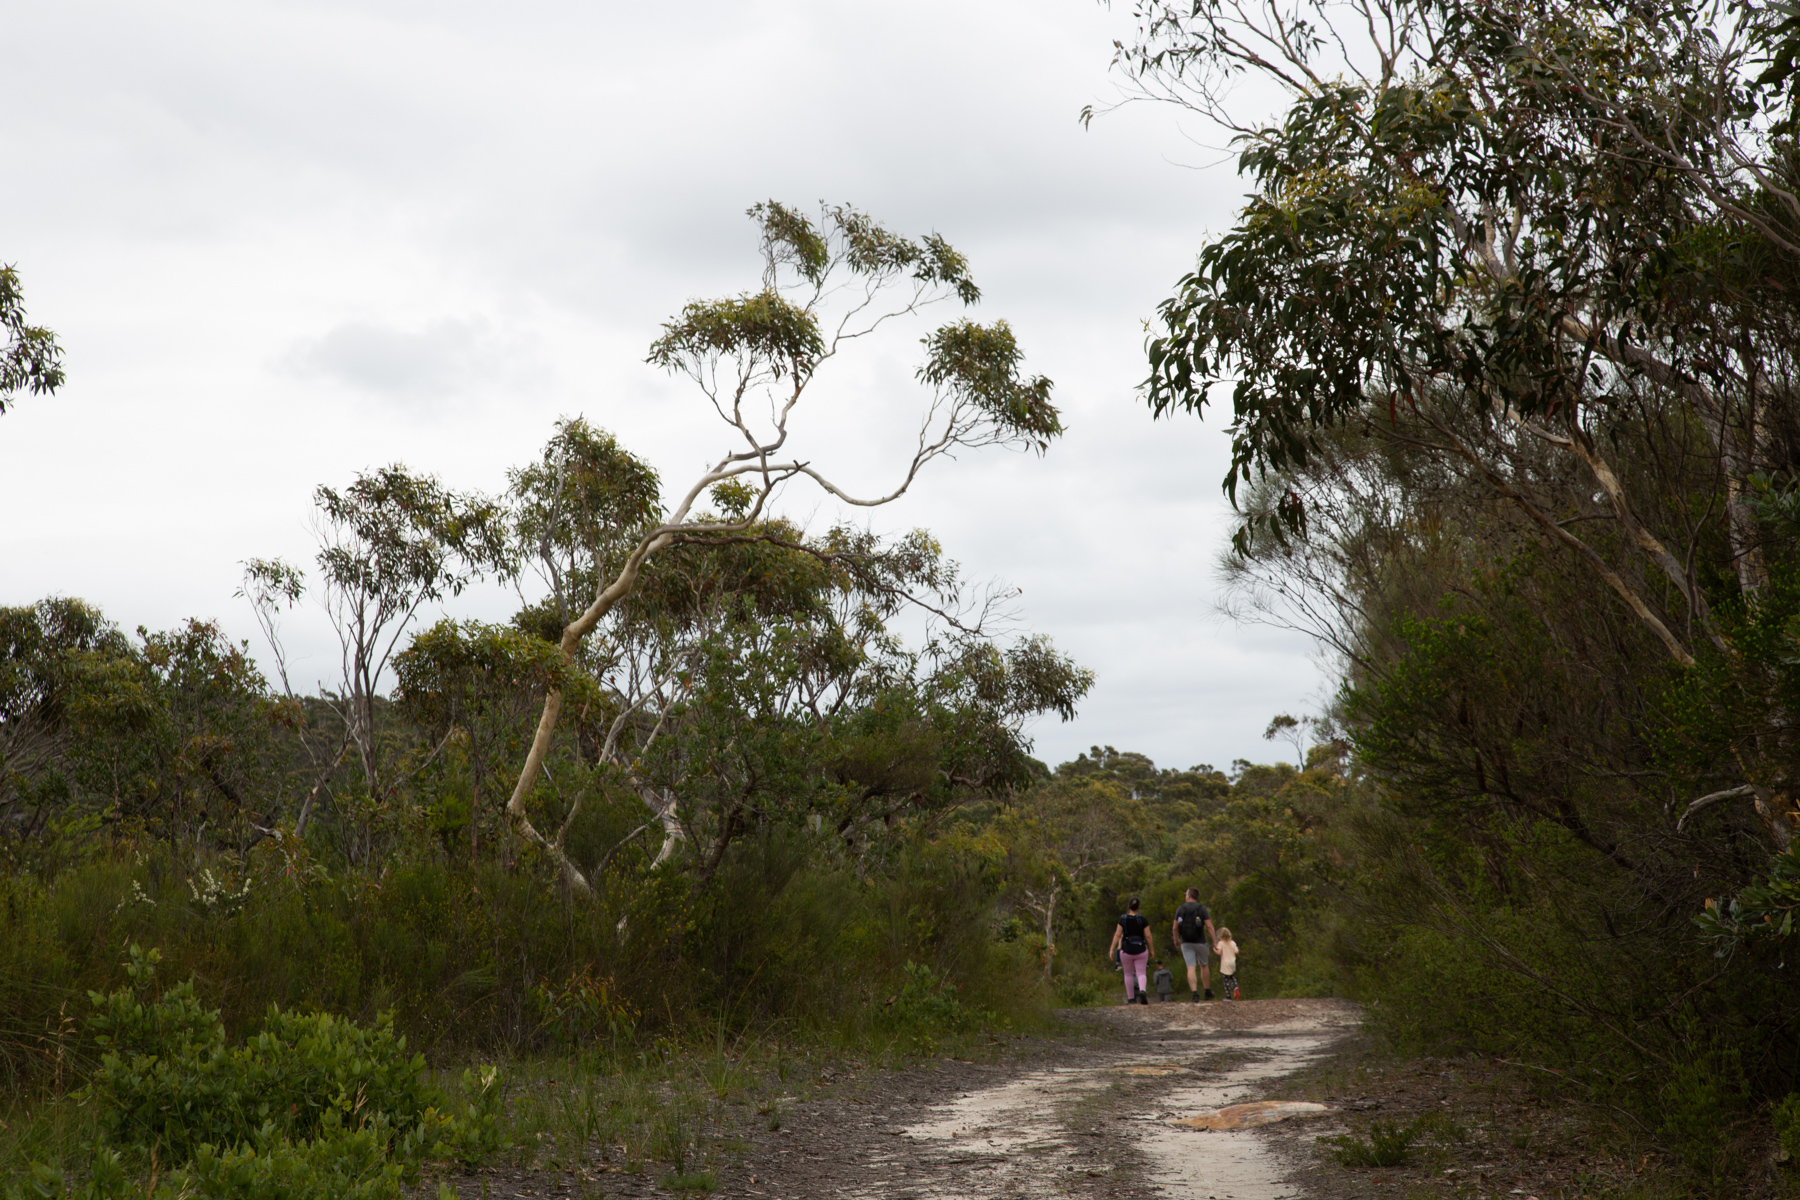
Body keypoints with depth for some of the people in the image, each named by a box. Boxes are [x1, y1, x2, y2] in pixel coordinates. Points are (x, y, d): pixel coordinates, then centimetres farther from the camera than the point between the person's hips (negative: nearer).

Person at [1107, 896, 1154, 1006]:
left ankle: (1131, 998, 16)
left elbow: (1117, 935, -7)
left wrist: (1112, 949, -4)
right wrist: (1151, 950, 5)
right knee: (1141, 973, 3)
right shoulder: (1143, 920, -6)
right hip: (1141, 951, 0)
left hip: (1126, 951, 0)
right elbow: (1148, 936, -6)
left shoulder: (1123, 919, -5)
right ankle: (1143, 990, -26)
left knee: (1128, 974, 13)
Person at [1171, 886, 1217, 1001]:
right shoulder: (1202, 909, -3)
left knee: (1191, 968, -5)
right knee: (1203, 966, 18)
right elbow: (1209, 926, -12)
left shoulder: (1180, 909, 1)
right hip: (1200, 942, 0)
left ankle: (1195, 993, -20)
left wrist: (1176, 940, 21)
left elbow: (1175, 928, 3)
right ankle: (1208, 992, 25)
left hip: (1186, 943, 0)